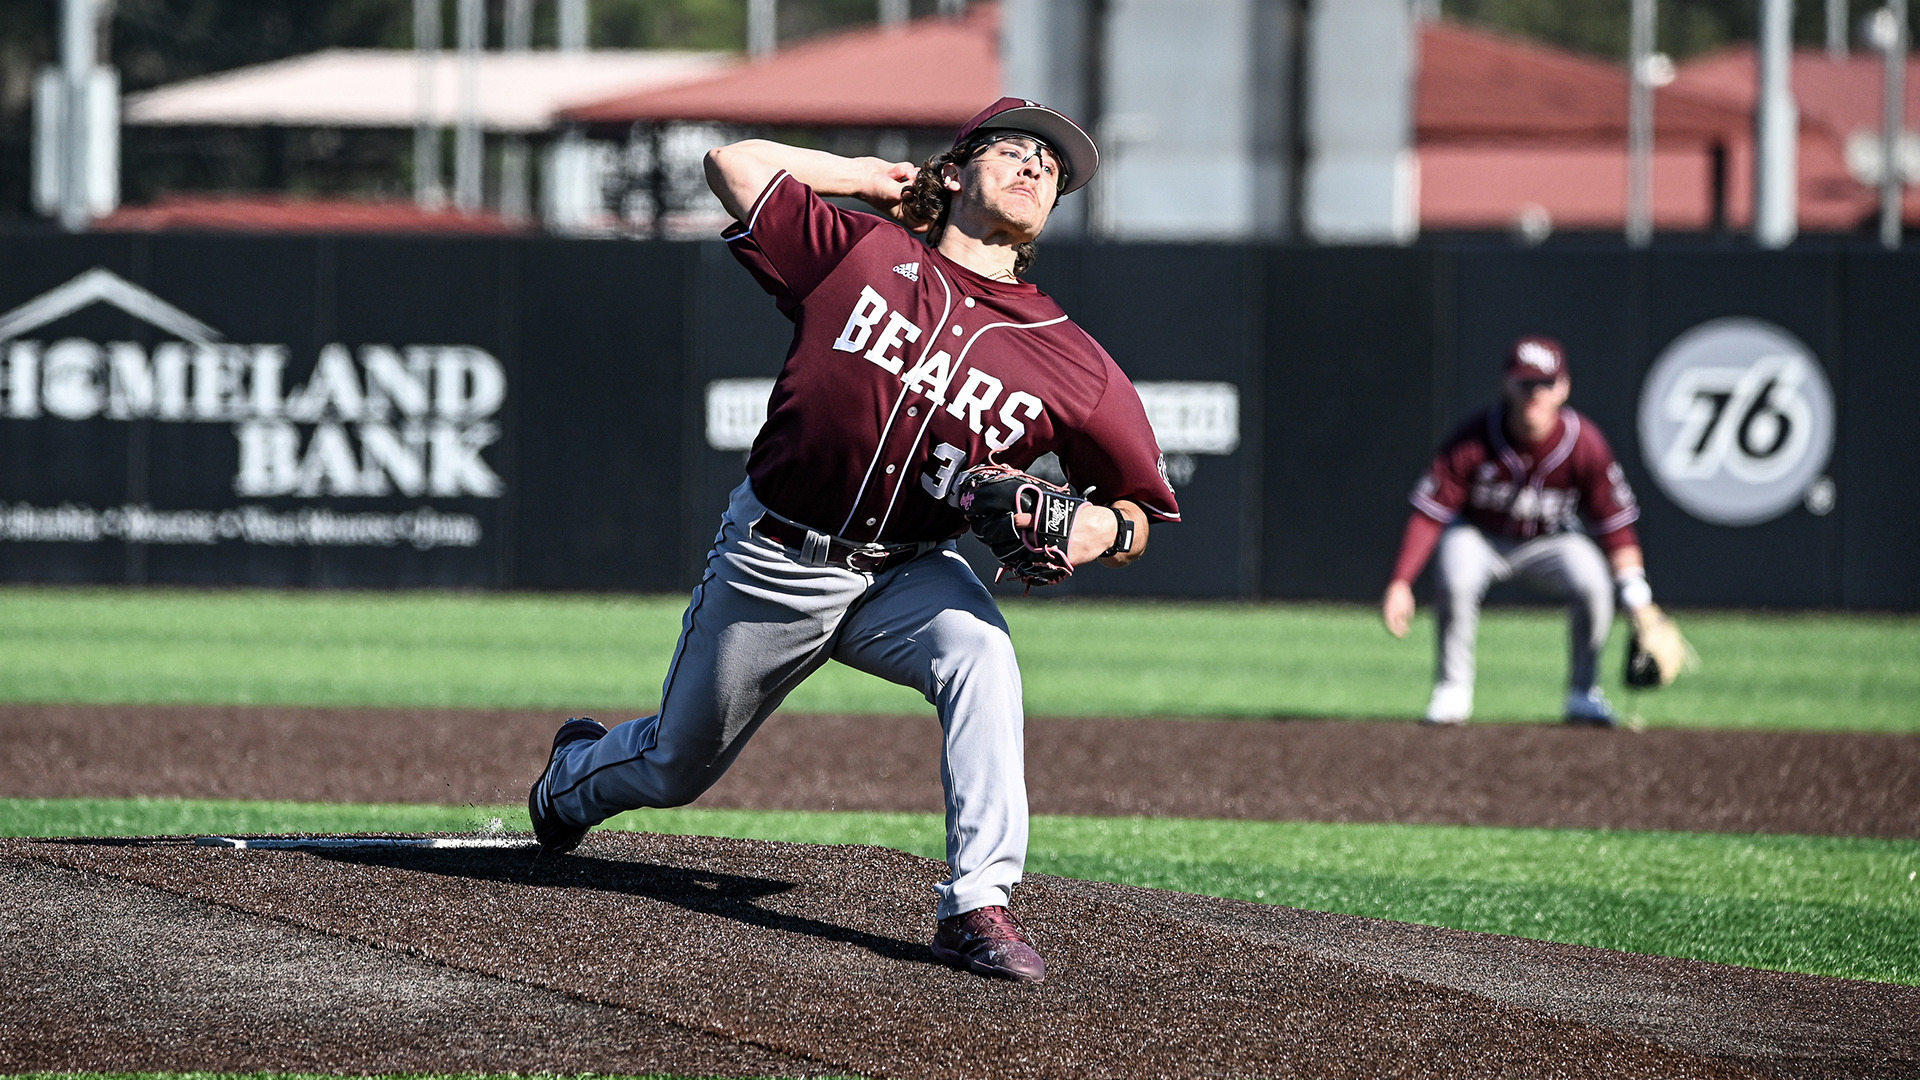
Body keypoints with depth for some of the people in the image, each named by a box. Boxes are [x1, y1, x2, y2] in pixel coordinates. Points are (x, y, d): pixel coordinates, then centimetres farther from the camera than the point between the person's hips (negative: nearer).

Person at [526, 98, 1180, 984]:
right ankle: (578, 767, 53)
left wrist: (1104, 530, -25)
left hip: (912, 573, 0)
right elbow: (732, 163, -5)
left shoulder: (1068, 362, -9)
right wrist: (865, 177, 1)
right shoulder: (861, 254, -10)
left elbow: (1141, 507, -2)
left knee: (980, 658, -34)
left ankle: (977, 905, -34)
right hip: (772, 564, 0)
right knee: (674, 768, 16)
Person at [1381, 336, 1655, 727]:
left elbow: (1615, 521, -16)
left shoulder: (1584, 443, -21)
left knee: (1593, 584, -29)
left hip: (1550, 543, 1)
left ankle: (1583, 694, -6)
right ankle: (1451, 690, -13)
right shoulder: (1472, 442, -25)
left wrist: (1636, 593, -28)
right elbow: (1428, 513, -22)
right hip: (1479, 537, -1)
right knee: (1455, 579, -34)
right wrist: (1400, 583, -30)